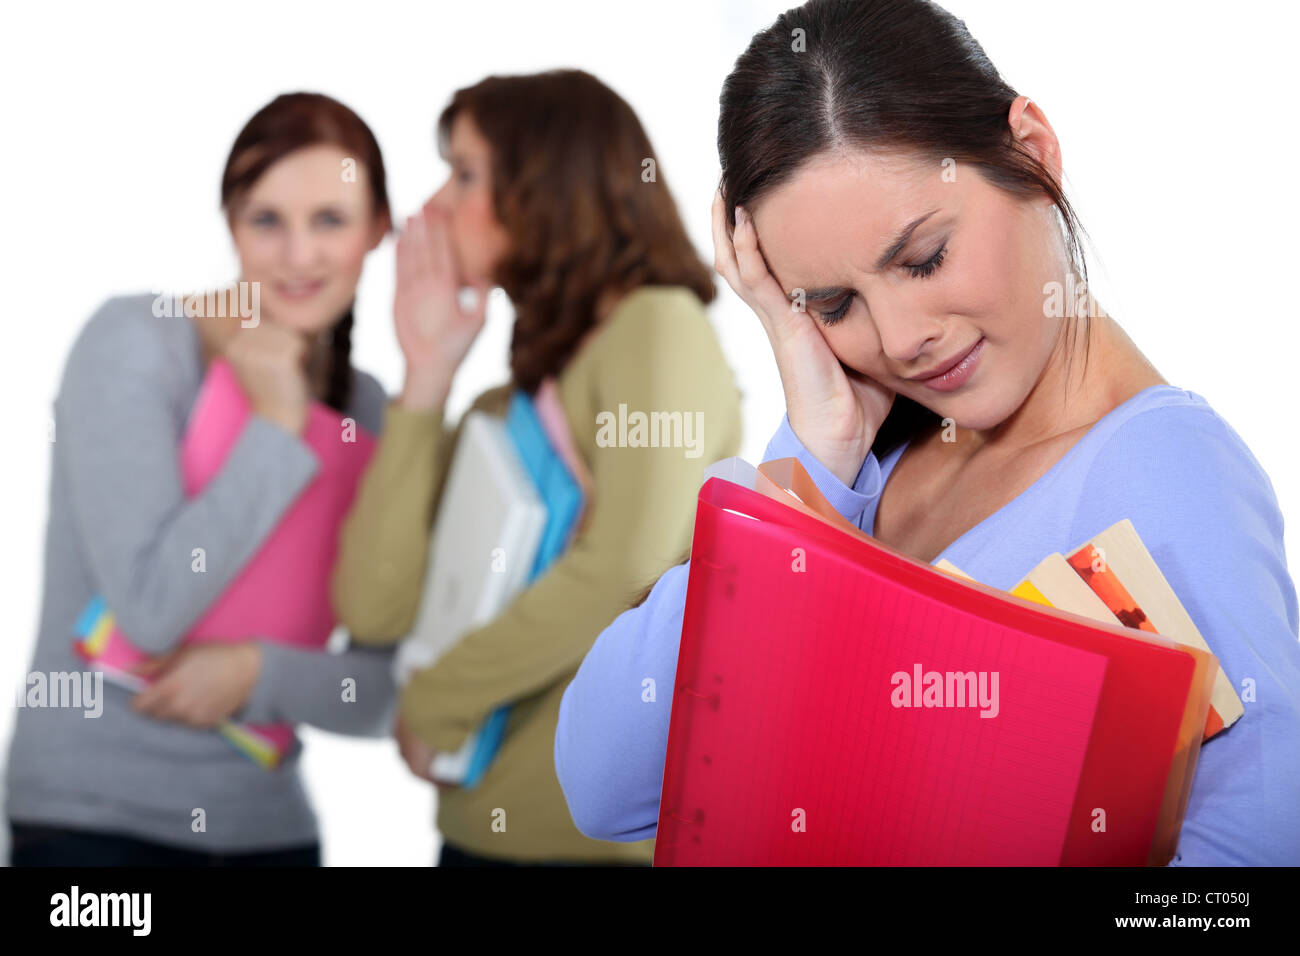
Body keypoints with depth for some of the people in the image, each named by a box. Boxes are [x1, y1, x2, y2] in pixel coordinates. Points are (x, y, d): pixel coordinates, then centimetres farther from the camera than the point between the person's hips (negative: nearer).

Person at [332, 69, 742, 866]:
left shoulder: (658, 326, -6)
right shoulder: (502, 410, 13)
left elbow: (627, 568, -20)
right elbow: (377, 607, 1)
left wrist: (434, 702, -8)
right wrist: (428, 375, 3)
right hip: (487, 823, 7)